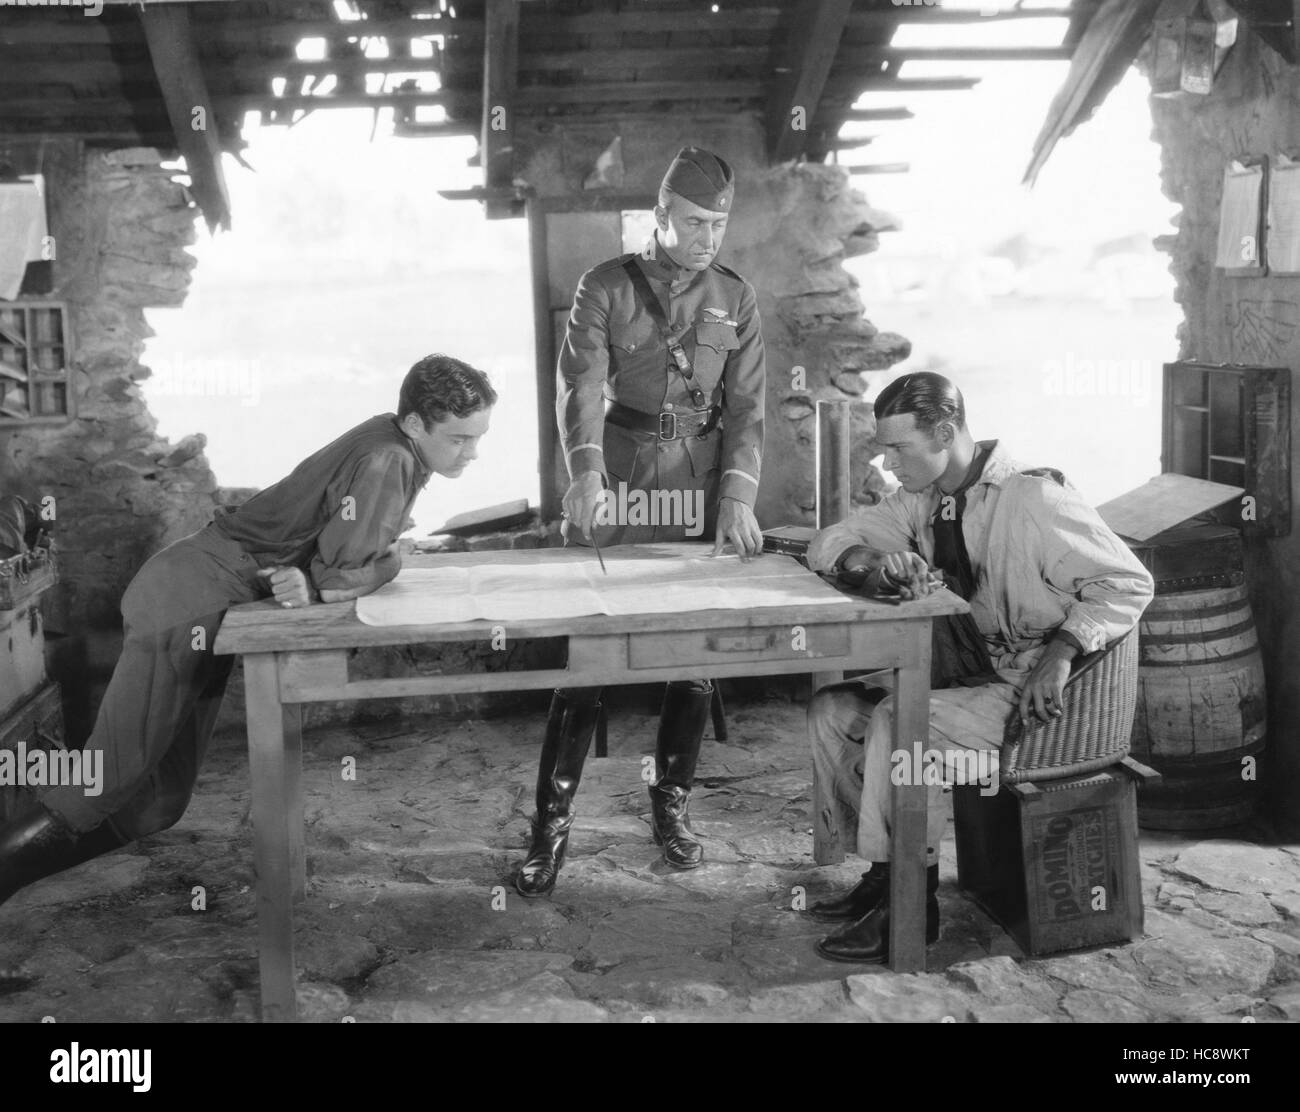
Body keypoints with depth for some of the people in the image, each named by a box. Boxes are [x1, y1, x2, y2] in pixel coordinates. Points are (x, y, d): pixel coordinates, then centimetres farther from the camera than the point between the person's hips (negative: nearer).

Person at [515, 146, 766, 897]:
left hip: (700, 484, 3)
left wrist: (738, 495, -14)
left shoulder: (737, 301, 8)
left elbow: (747, 406, 2)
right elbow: (580, 384, -13)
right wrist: (585, 469, -31)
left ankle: (672, 806, 24)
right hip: (616, 481, -2)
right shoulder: (607, 287, 0)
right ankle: (552, 826, 5)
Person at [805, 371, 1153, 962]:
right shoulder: (923, 499, 5)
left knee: (896, 721, -28)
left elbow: (1128, 584, -15)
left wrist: (1059, 653, -26)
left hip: (1028, 694, -8)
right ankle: (884, 872, 4)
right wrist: (875, 561, -15)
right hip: (963, 677, 8)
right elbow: (828, 543, 7)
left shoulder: (1031, 498, -17)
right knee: (829, 710, -4)